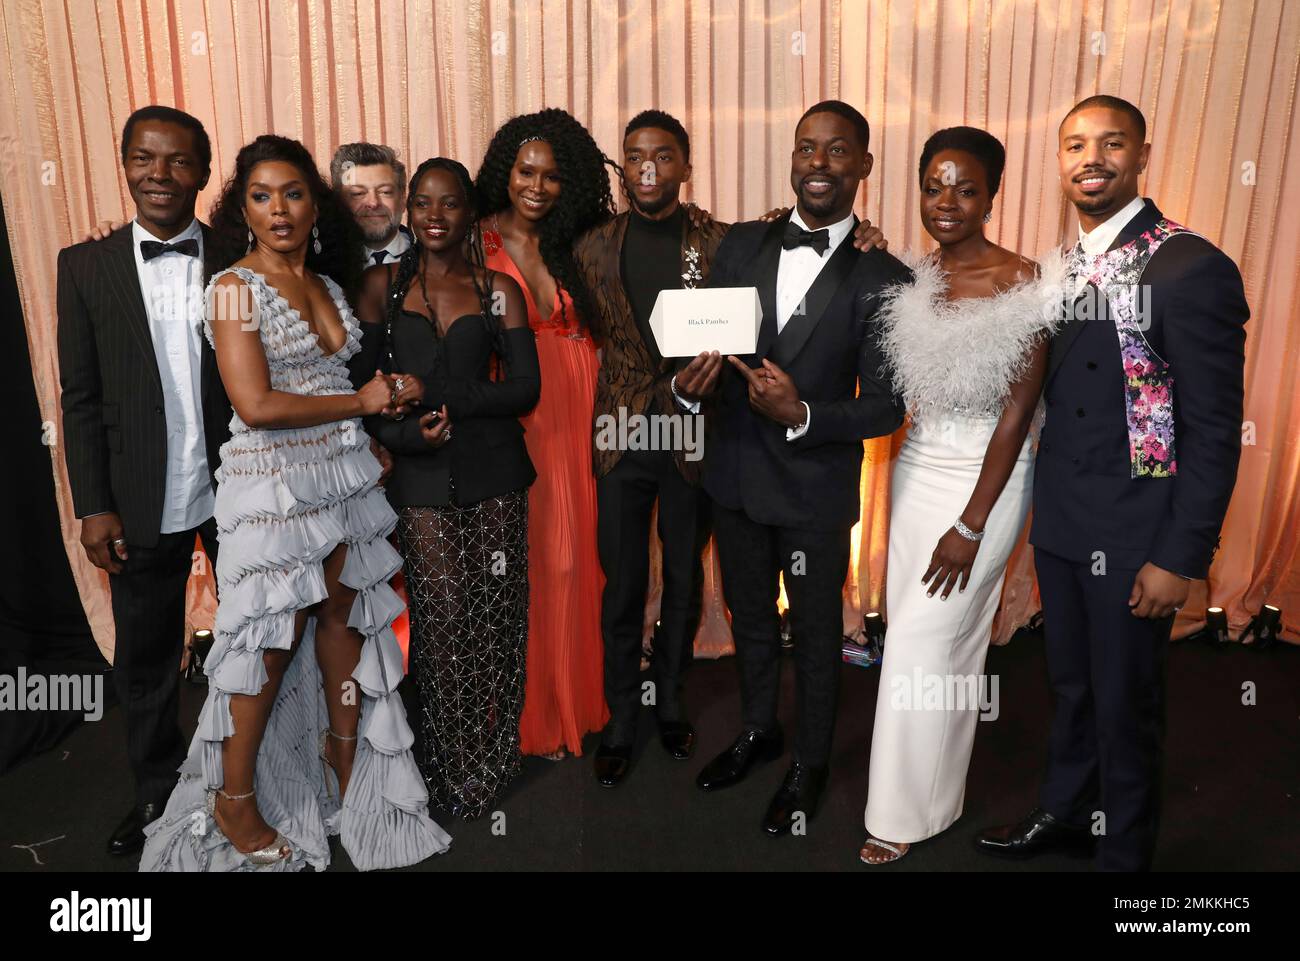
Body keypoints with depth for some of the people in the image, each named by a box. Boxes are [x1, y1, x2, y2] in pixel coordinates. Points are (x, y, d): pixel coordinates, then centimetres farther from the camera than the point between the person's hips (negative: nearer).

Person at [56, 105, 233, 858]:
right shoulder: (86, 266, 1)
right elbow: (81, 397, 1)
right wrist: (93, 506, -4)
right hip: (143, 506, 1)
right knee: (145, 659, 15)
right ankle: (158, 789, 37)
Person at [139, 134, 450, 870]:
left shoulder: (327, 284, 11)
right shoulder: (235, 285, -9)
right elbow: (256, 405, -19)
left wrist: (390, 397, -3)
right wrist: (362, 403, -10)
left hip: (342, 472, 6)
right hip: (274, 479, -6)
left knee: (342, 616, 13)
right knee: (274, 639, 2)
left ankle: (349, 769, 31)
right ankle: (235, 803, 23)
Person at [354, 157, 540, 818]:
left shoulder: (499, 290, 8)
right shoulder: (382, 285, 9)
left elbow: (525, 389, -1)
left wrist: (435, 394, -11)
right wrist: (403, 434, -14)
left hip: (494, 469, 1)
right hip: (421, 472, 0)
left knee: (495, 610, 3)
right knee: (442, 613, -3)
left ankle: (494, 753, 22)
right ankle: (455, 766, 15)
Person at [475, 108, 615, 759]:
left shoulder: (575, 244, 10)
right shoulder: (476, 243, -3)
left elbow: (593, 333, 9)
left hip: (575, 419, 4)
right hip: (510, 423, -4)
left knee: (572, 555, 10)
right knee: (522, 562, 2)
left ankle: (571, 698, 30)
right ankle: (529, 715, 21)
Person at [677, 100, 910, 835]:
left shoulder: (883, 279, -12)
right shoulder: (742, 245, -1)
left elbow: (887, 407, -13)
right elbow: (701, 338, 2)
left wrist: (804, 416, -29)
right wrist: (689, 383, -21)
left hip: (817, 490, -4)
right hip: (735, 477, 4)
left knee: (817, 633, 16)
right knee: (750, 616, 23)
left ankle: (811, 762, 41)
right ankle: (758, 731, 49)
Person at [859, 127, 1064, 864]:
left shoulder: (1023, 284, -14)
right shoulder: (911, 278, 3)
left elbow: (1017, 411, -15)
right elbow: (895, 382, 8)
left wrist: (971, 525, -16)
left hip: (987, 478, -5)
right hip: (916, 468, 6)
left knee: (925, 639, -1)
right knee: (919, 625, 14)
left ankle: (912, 809, 20)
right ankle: (934, 771, 38)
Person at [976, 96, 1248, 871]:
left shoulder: (1191, 269, -15)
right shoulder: (1067, 266, 6)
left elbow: (1213, 431, -16)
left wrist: (1181, 557, -16)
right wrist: (1044, 508, 3)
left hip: (1133, 535, -6)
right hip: (1060, 522, 6)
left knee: (1126, 701, 11)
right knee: (1071, 684, 21)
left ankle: (1123, 851, 33)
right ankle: (1067, 813, 42)